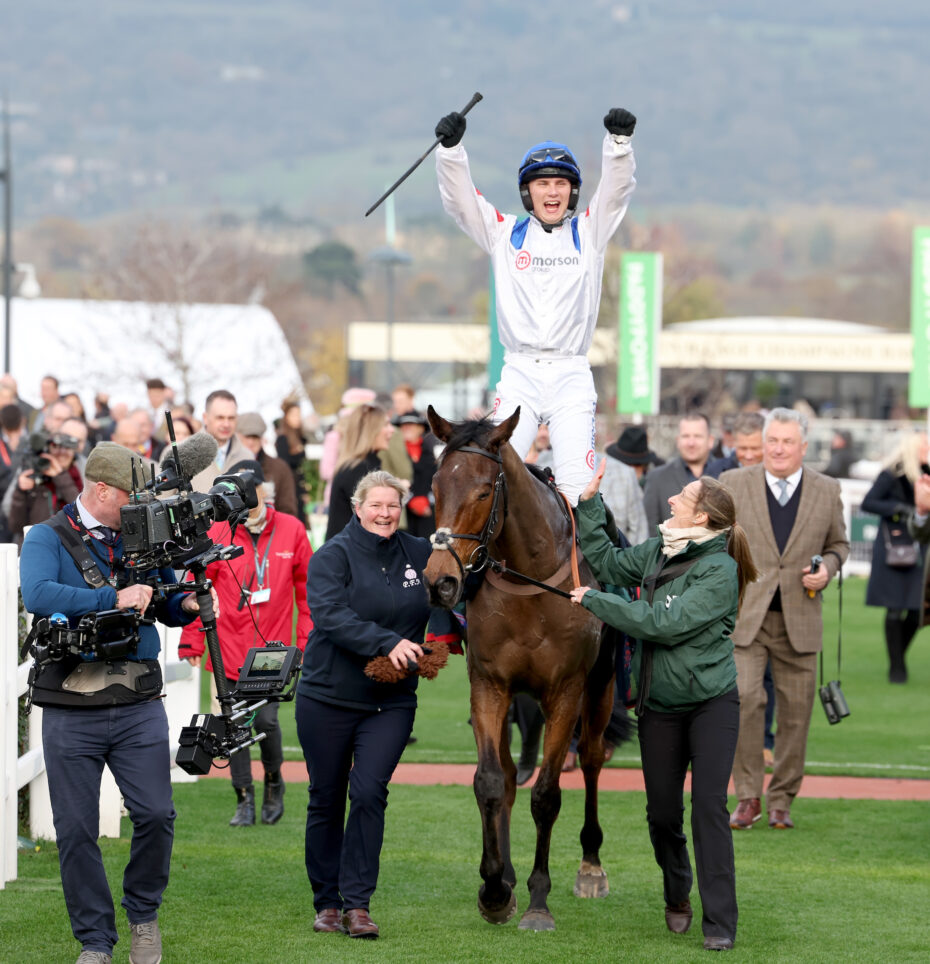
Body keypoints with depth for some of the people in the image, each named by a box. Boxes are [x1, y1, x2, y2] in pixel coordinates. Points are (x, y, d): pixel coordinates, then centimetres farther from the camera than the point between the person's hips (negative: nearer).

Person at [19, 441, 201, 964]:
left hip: (139, 707, 2)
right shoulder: (48, 538, -1)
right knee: (76, 829, 1)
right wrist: (113, 600, -24)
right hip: (71, 711, -2)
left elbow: (165, 604, 19)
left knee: (156, 813, -7)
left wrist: (186, 604, -5)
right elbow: (38, 595, -20)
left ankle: (144, 913, 17)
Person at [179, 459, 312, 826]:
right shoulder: (218, 534, 0)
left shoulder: (291, 531, 2)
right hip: (230, 648, 1)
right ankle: (244, 800, 13)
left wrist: (308, 641, 4)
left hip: (274, 647, -1)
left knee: (266, 719, -7)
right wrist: (192, 642, -1)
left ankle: (273, 782, 21)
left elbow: (307, 589, 8)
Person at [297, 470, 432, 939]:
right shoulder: (333, 556, -7)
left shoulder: (418, 554, 6)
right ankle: (326, 902, 19)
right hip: (328, 697, -2)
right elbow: (331, 615, -21)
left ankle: (357, 902, -9)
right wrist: (387, 642, -31)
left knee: (369, 793, -12)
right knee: (326, 800, 7)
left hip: (391, 702, 2)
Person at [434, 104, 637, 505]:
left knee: (577, 486, -10)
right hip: (519, 374, 0)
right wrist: (450, 146, -16)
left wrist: (619, 140, -21)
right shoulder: (505, 233, 10)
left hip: (572, 377, 0)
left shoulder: (589, 231, 10)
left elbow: (616, 189, -3)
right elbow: (459, 198, 0)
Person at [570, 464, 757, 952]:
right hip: (660, 704, 6)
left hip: (712, 701, -6)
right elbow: (608, 561, 18)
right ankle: (677, 897, 33)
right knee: (662, 811, 8)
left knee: (709, 805, -13)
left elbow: (665, 624, -23)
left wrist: (595, 601, -17)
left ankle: (720, 922, -10)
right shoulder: (657, 552, 4)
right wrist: (589, 502, 12)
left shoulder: (719, 571, -18)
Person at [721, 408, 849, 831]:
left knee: (796, 711, 4)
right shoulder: (733, 484, 4)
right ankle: (748, 797, -5)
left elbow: (838, 544, 18)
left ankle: (782, 801, 17)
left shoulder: (827, 491, 7)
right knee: (743, 698, -16)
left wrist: (827, 569, -4)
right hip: (744, 616, -2)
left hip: (799, 619, 2)